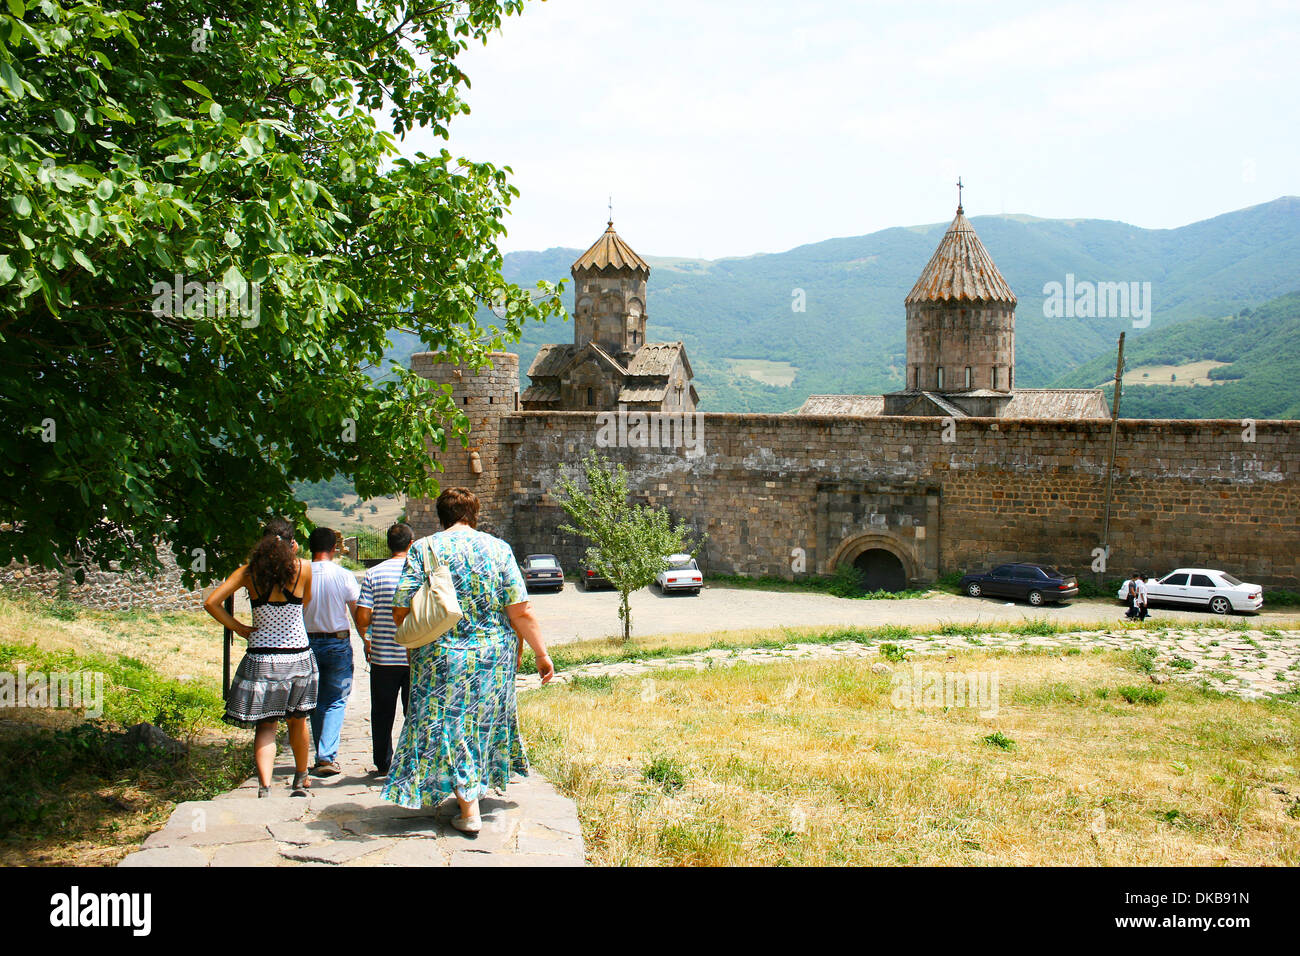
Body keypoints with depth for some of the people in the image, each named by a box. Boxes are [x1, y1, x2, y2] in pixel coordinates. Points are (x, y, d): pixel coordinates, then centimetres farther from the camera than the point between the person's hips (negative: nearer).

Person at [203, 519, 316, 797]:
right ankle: (300, 781, 37)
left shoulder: (249, 571, -3)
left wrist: (238, 627, 1)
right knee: (297, 720, 19)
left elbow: (211, 602, -6)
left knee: (266, 725, 5)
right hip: (297, 657, 0)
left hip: (260, 658, 0)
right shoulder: (303, 568, -7)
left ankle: (265, 787, -13)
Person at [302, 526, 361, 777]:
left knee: (317, 701, 14)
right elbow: (358, 615, -5)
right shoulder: (344, 576, -9)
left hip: (308, 643, 2)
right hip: (338, 643, -2)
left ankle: (321, 757, 19)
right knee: (336, 701, 5)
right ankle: (327, 756, -8)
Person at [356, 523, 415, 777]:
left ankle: (383, 764, 16)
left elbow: (363, 617, -6)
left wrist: (366, 639, 14)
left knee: (382, 713, 11)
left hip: (383, 655, 1)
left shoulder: (373, 574, -2)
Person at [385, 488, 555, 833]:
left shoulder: (423, 549, -5)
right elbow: (520, 611, -6)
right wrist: (541, 653, 4)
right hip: (494, 656, 2)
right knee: (484, 721, 22)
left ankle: (469, 811, 4)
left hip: (442, 658, -2)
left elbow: (402, 612, -6)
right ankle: (479, 786, 38)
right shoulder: (497, 548, -2)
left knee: (449, 727, 7)